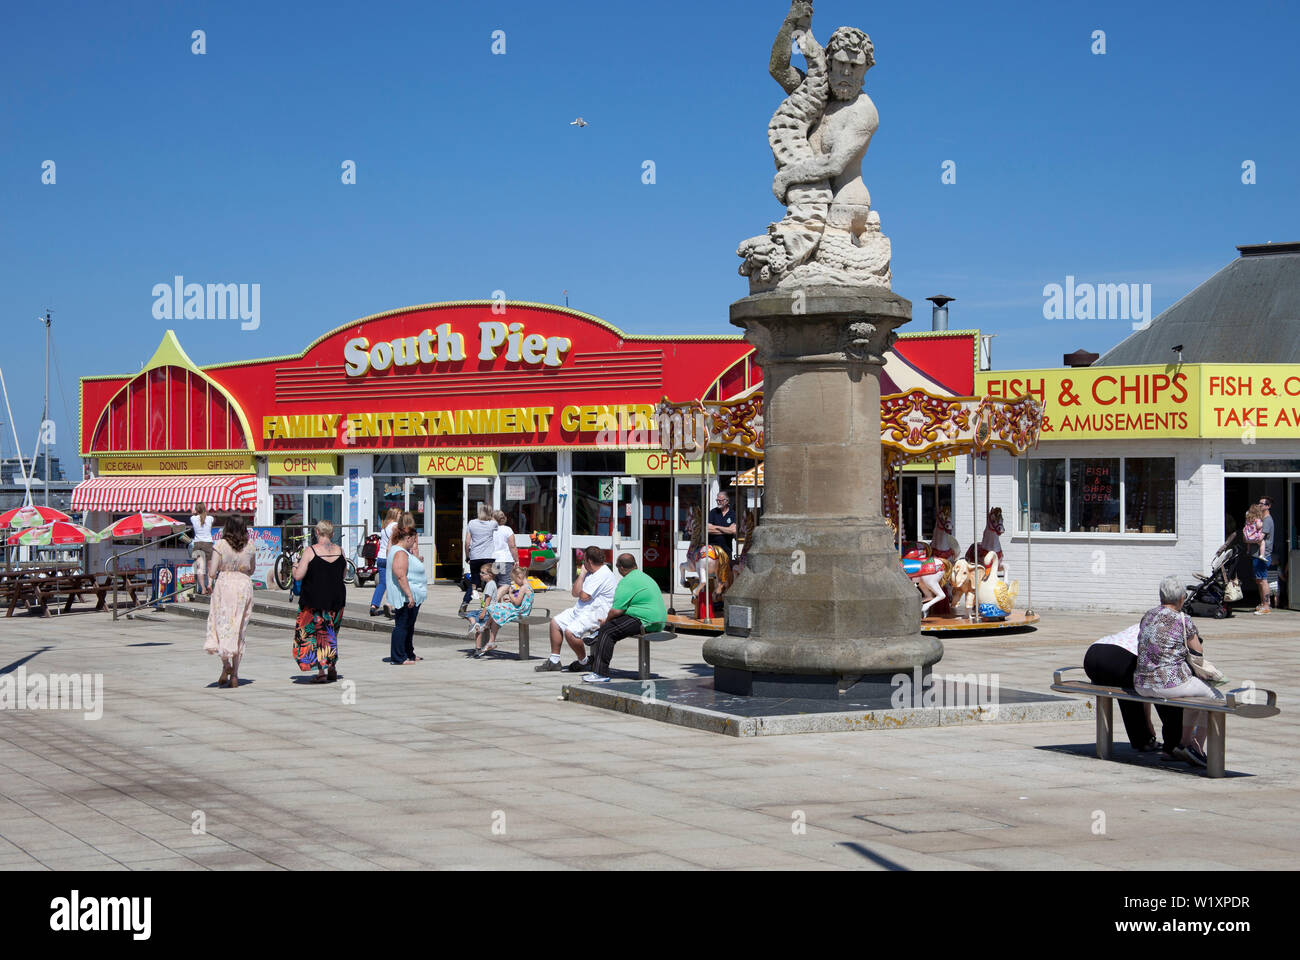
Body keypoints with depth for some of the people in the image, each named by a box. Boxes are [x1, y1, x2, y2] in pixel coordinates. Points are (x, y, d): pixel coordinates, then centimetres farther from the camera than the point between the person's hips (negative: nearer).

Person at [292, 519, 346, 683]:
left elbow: (298, 576, -13)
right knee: (330, 633, 19)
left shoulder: (310, 551, -12)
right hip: (337, 598, 5)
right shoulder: (340, 551, 1)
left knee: (314, 633, 4)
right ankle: (331, 668, 21)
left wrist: (295, 566, 7)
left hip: (314, 599, -4)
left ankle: (322, 670, -6)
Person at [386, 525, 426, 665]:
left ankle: (409, 654, 29)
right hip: (406, 598, -11)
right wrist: (409, 595, -27)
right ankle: (398, 658, -6)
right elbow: (401, 576, -25)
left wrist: (415, 551, 16)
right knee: (402, 625, -7)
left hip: (412, 597, 11)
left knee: (409, 627, 19)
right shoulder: (400, 553, -18)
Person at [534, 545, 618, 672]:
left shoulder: (603, 575, -18)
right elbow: (574, 593, 16)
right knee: (555, 622, 10)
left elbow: (584, 596, -20)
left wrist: (582, 574, -2)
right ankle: (554, 661, 13)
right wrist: (582, 574, 5)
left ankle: (584, 662, -7)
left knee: (570, 632, -29)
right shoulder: (591, 573, 16)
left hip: (596, 614, -11)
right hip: (581, 610, 11)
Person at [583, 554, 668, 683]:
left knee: (606, 630, -14)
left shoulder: (627, 582, -12)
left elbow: (616, 610, -17)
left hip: (645, 623, -11)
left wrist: (606, 620, 4)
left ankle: (601, 673, -19)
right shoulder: (645, 577, 22)